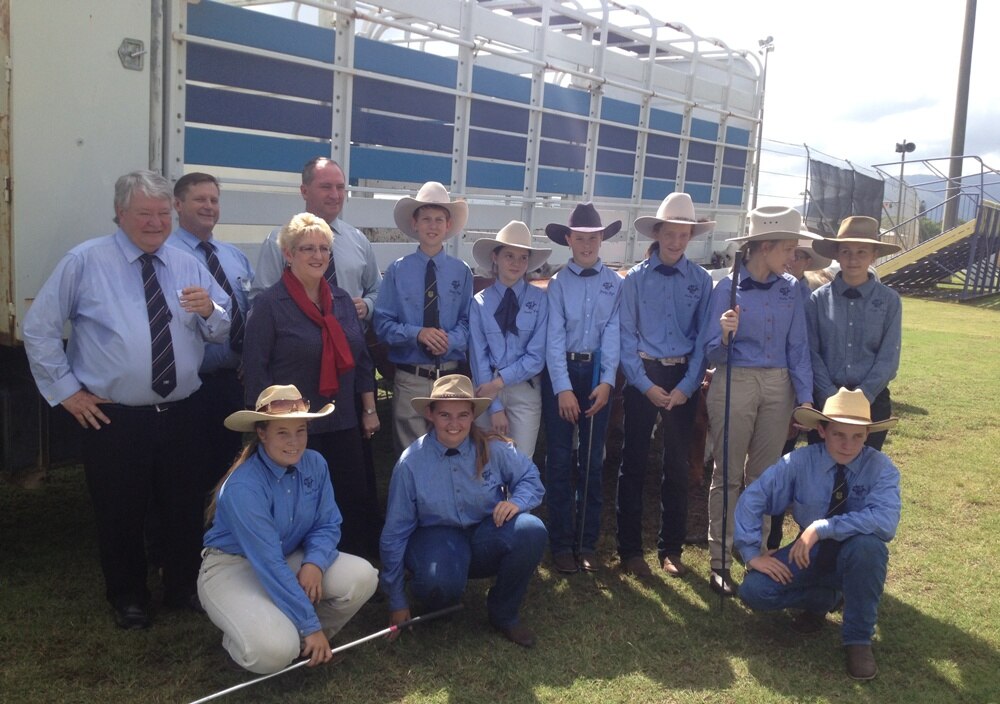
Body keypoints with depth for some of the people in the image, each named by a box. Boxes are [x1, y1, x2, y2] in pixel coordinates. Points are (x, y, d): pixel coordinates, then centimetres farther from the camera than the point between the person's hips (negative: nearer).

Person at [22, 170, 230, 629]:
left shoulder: (189, 266, 7)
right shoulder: (85, 262, -4)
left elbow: (224, 332, 4)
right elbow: (38, 328, -2)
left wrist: (209, 310, -18)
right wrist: (66, 390, -5)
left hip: (182, 413, 3)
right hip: (114, 418, -3)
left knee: (185, 509, 15)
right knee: (121, 515, 11)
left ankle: (183, 587, 37)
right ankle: (128, 597, 33)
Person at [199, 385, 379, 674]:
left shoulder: (315, 464, -10)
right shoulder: (242, 487, -28)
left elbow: (328, 526, -3)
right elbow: (269, 565, -30)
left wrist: (314, 563, -27)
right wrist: (311, 625, -28)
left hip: (290, 558, 6)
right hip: (232, 567, -6)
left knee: (362, 577, -19)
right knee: (274, 651, -30)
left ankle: (306, 642, 4)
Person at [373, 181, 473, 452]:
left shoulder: (461, 271, 2)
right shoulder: (398, 270, -3)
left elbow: (468, 321, 5)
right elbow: (382, 323, -2)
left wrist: (451, 340, -16)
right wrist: (417, 333, -18)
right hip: (410, 377, -1)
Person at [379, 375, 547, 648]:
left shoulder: (494, 449, -9)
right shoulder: (411, 463, -13)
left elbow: (530, 479, 6)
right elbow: (395, 532, -5)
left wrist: (517, 501, -20)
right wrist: (397, 602, 0)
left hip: (487, 538, 3)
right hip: (437, 539, -3)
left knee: (531, 530, -28)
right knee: (440, 583, -37)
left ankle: (505, 614, -3)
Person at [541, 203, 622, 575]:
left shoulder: (615, 283, 3)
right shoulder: (558, 283, -1)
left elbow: (613, 332, -3)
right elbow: (555, 336, -7)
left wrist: (607, 381, -13)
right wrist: (563, 389, -14)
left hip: (597, 373, 1)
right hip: (560, 372, -1)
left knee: (593, 460, 8)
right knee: (560, 459, 3)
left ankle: (587, 542, 19)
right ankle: (561, 543, 14)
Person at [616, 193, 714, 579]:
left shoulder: (701, 280, 2)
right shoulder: (635, 278, -2)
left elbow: (703, 338, 1)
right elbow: (626, 335, -3)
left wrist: (686, 386, -7)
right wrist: (646, 385, -9)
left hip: (682, 377, 2)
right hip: (642, 376, -1)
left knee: (677, 463, 8)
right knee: (634, 461, 3)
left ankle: (671, 548, 20)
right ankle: (630, 548, 14)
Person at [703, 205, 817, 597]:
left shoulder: (791, 289, 3)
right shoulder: (728, 288, -8)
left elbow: (797, 348, 5)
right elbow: (712, 354, -8)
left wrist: (805, 398, -4)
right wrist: (725, 334, -30)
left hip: (777, 387, 4)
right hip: (734, 384, -3)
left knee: (764, 476, 11)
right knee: (728, 475, 5)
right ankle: (719, 560, 13)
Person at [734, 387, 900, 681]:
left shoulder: (881, 468, -16)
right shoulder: (799, 462, -13)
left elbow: (886, 521, -34)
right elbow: (751, 500, -11)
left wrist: (822, 528, -38)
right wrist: (752, 553, -19)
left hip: (856, 557, -2)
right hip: (809, 556, 2)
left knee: (867, 543, -38)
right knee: (753, 591, -21)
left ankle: (858, 640, -15)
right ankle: (823, 599, 11)